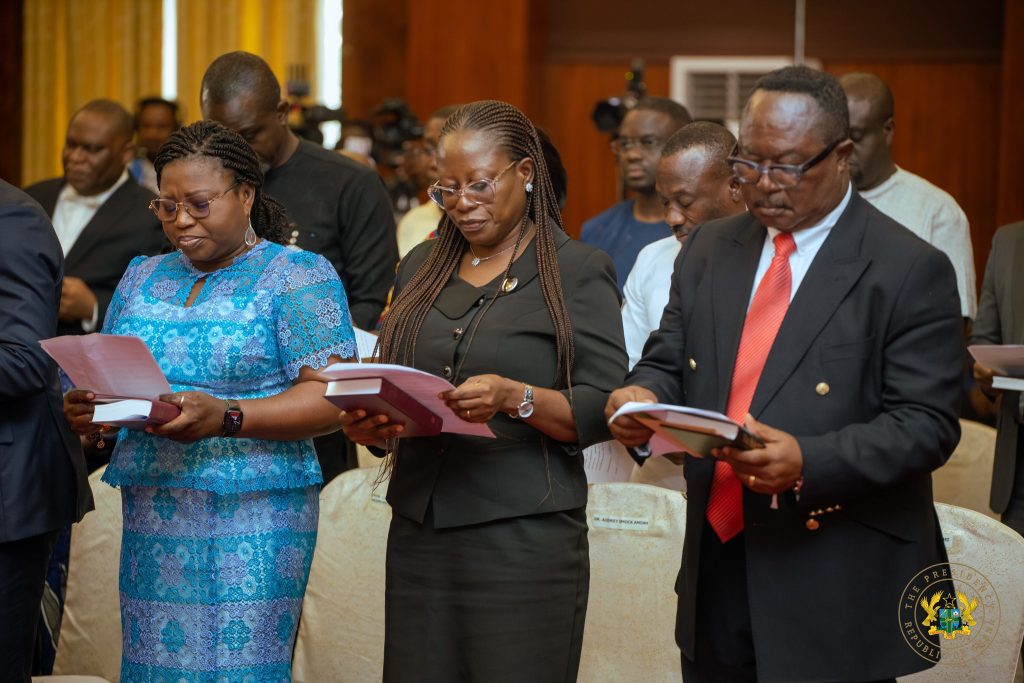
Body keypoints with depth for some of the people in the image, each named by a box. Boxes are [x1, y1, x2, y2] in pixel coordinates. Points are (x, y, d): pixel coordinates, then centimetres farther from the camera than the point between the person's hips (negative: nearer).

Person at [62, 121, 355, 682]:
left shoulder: (298, 276, -2)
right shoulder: (142, 279, 16)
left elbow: (332, 397, -10)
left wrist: (226, 417, -23)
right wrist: (85, 410, -6)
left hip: (251, 522, -5)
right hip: (149, 520, 5)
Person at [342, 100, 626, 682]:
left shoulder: (579, 272, -1)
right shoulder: (421, 267, 16)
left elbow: (603, 410, -7)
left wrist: (515, 398, -23)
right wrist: (367, 423, -4)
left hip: (524, 540, -5)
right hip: (419, 532, 5)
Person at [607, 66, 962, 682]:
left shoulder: (910, 272, -8)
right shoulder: (710, 250, 11)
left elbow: (926, 425, -13)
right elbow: (669, 361, 14)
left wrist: (808, 463, -27)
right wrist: (643, 398, -11)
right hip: (716, 567, 5)